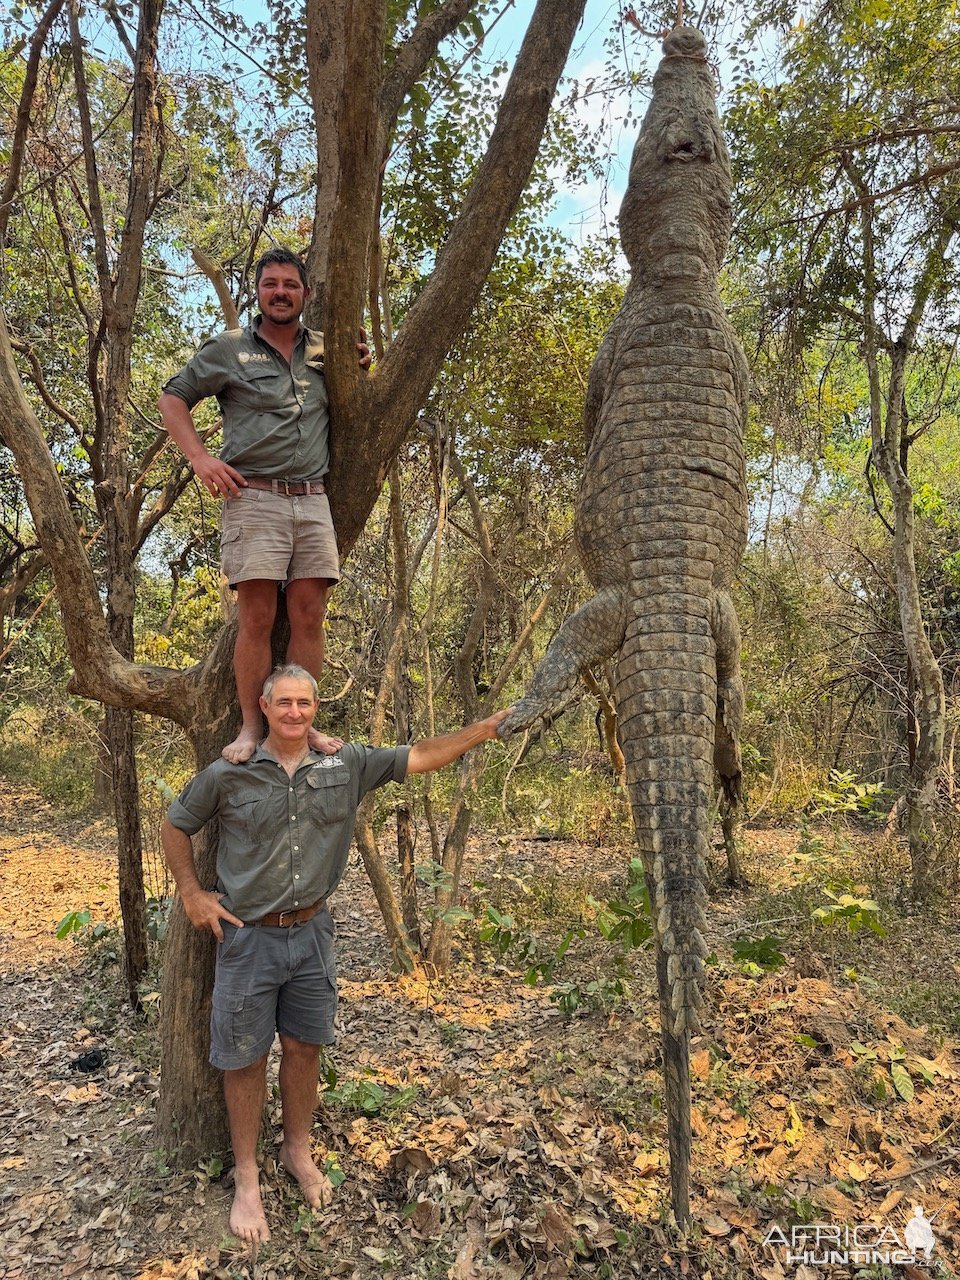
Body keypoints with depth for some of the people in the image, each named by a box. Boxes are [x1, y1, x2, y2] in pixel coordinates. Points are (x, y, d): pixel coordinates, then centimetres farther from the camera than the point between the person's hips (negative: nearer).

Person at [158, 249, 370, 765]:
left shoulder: (324, 351, 17)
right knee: (257, 618, -6)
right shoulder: (228, 349, 8)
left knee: (309, 616, 0)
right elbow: (172, 399, 13)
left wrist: (362, 366, 10)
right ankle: (250, 728, 3)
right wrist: (199, 457, -2)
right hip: (253, 498, -3)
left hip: (313, 500, 3)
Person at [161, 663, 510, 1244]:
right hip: (249, 936, -2)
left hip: (312, 931, 2)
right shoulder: (228, 775, -11)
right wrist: (192, 894, 0)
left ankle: (298, 1150, 40)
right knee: (245, 1058, 11)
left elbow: (424, 756, -6)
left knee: (304, 1046, 16)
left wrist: (490, 726, -9)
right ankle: (247, 1177, 31)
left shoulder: (347, 765, -6)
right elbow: (176, 825, 4)